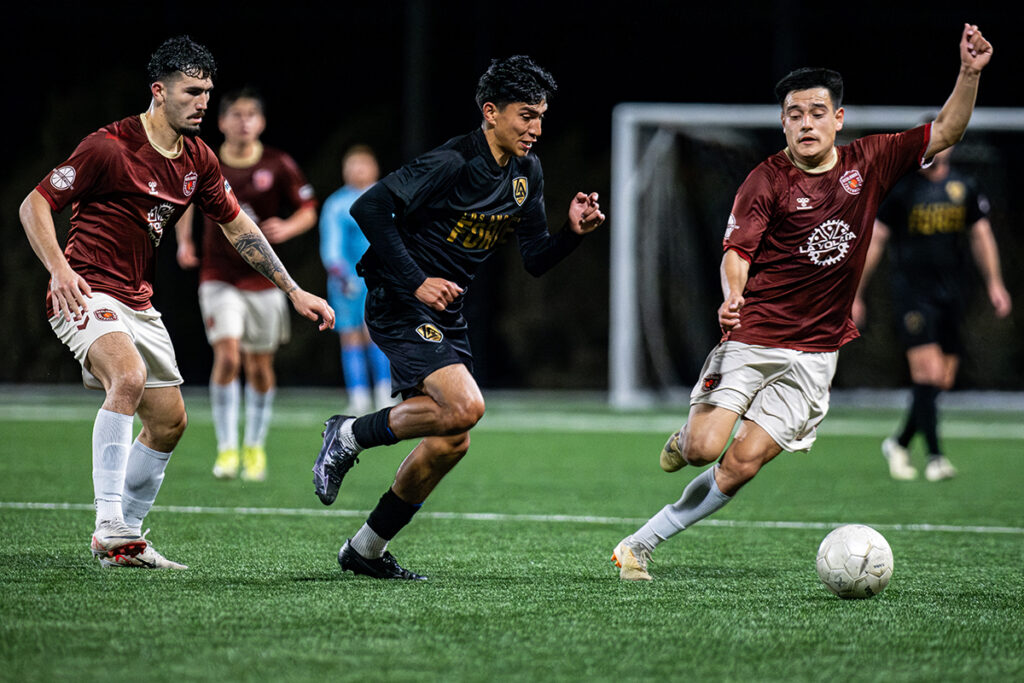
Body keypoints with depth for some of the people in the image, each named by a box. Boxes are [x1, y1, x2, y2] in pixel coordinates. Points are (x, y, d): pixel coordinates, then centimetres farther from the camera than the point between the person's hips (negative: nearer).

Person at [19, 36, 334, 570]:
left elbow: (236, 225, 18)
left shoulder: (197, 159, 7)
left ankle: (124, 541, 22)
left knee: (169, 420, 8)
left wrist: (293, 291, 15)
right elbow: (34, 204, -12)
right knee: (129, 376, -33)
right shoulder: (109, 147, -15)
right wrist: (59, 269, -28)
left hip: (138, 301, 8)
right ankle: (109, 523, -32)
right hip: (87, 293, -8)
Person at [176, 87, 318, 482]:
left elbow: (308, 211, 3)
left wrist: (287, 228, -19)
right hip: (219, 278, -1)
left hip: (264, 279, 1)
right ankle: (227, 448, -11)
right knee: (227, 356, -17)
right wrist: (184, 241, 3)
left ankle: (255, 448, 26)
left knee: (260, 366, 8)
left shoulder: (279, 166, -5)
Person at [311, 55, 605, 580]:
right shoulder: (452, 162, -18)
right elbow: (368, 208, -21)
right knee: (464, 407, -26)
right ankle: (350, 436, -4)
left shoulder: (527, 173, 7)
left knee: (451, 442, 5)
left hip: (446, 314, 9)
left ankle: (366, 549, 19)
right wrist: (415, 282, -23)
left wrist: (573, 231, -9)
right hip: (398, 305, -9)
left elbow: (534, 260, 11)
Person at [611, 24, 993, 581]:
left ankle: (641, 544, 3)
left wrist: (969, 75, -8)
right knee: (705, 449, -17)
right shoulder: (767, 180, -5)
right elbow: (736, 251, -13)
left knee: (742, 463, -9)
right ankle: (687, 436, 22)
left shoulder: (868, 162, 5)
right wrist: (732, 297, -34)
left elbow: (944, 134, 8)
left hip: (814, 355, 2)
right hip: (751, 340, -2)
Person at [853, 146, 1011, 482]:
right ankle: (935, 457, -13)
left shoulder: (964, 188, 8)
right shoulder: (901, 188, -3)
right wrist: (855, 296, 0)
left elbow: (981, 235, 17)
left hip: (952, 291, 5)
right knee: (928, 372, -16)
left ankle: (899, 443, 24)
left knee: (943, 381, 5)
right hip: (913, 292, -5)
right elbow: (875, 240, 1)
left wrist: (994, 283, 8)